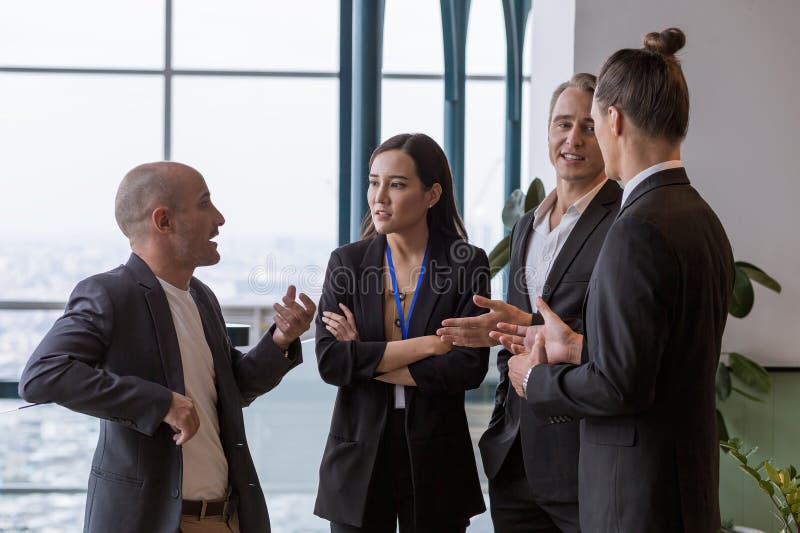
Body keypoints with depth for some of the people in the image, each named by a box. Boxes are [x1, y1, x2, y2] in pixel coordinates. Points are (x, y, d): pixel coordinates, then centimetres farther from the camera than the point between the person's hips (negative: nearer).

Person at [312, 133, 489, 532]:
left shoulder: (466, 264, -2)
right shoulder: (347, 262, 2)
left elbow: (469, 368, -12)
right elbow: (328, 361, -9)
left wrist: (364, 361, -11)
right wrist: (425, 344, -15)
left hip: (436, 461, -1)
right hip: (358, 458, 1)